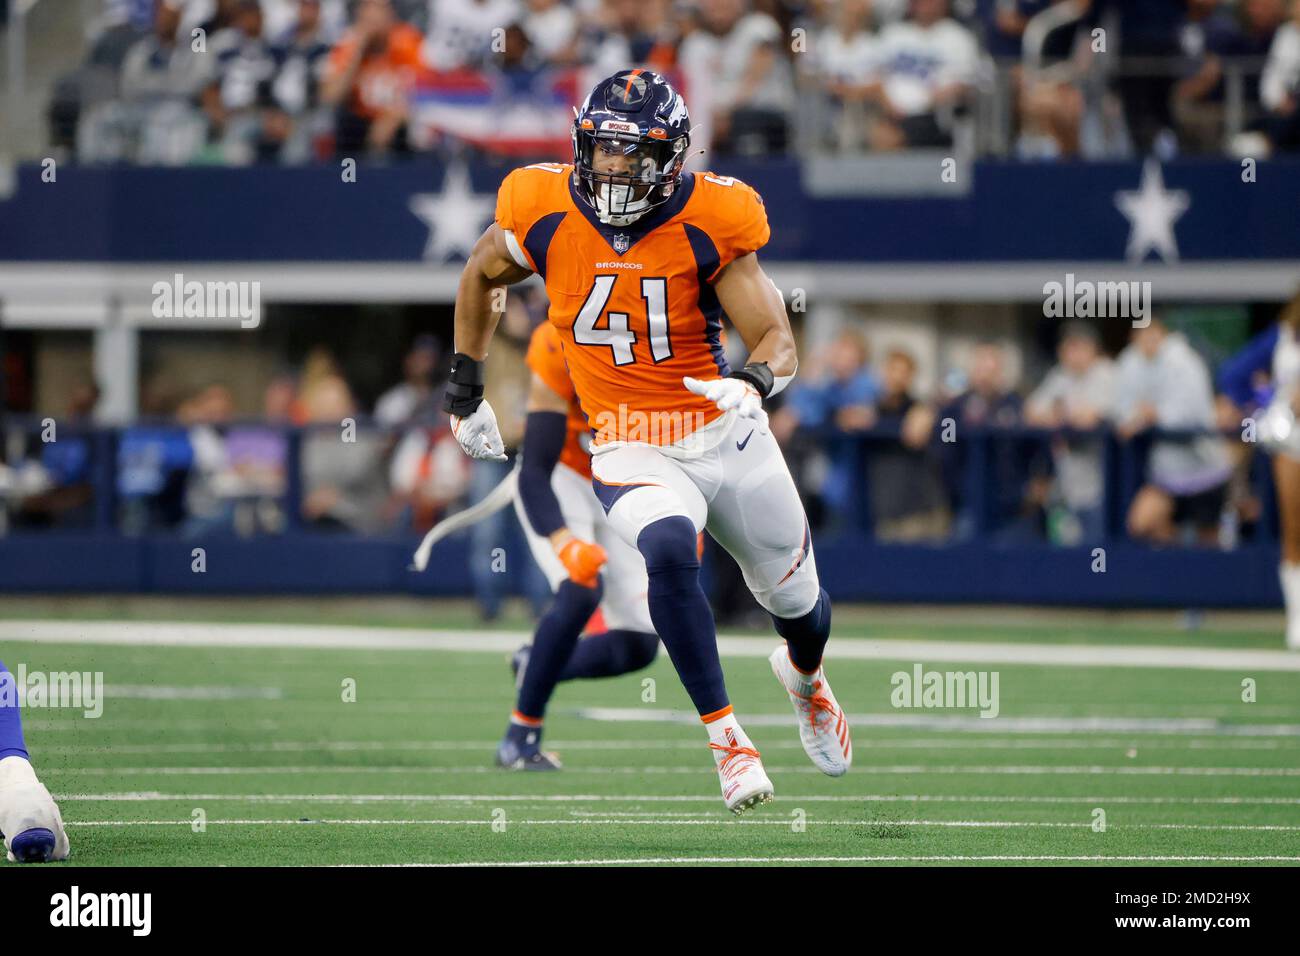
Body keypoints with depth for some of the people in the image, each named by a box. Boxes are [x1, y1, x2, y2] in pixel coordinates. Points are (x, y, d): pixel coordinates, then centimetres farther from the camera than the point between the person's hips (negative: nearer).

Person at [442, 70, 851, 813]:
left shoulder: (711, 222, -14)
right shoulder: (546, 214, -10)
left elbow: (777, 340, -12)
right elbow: (481, 277, 12)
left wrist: (757, 381, -35)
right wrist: (465, 388, 14)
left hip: (727, 436, 1)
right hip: (633, 452, -1)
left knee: (796, 598, 17)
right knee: (669, 551, -34)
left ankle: (805, 678, 56)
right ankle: (726, 738, -21)